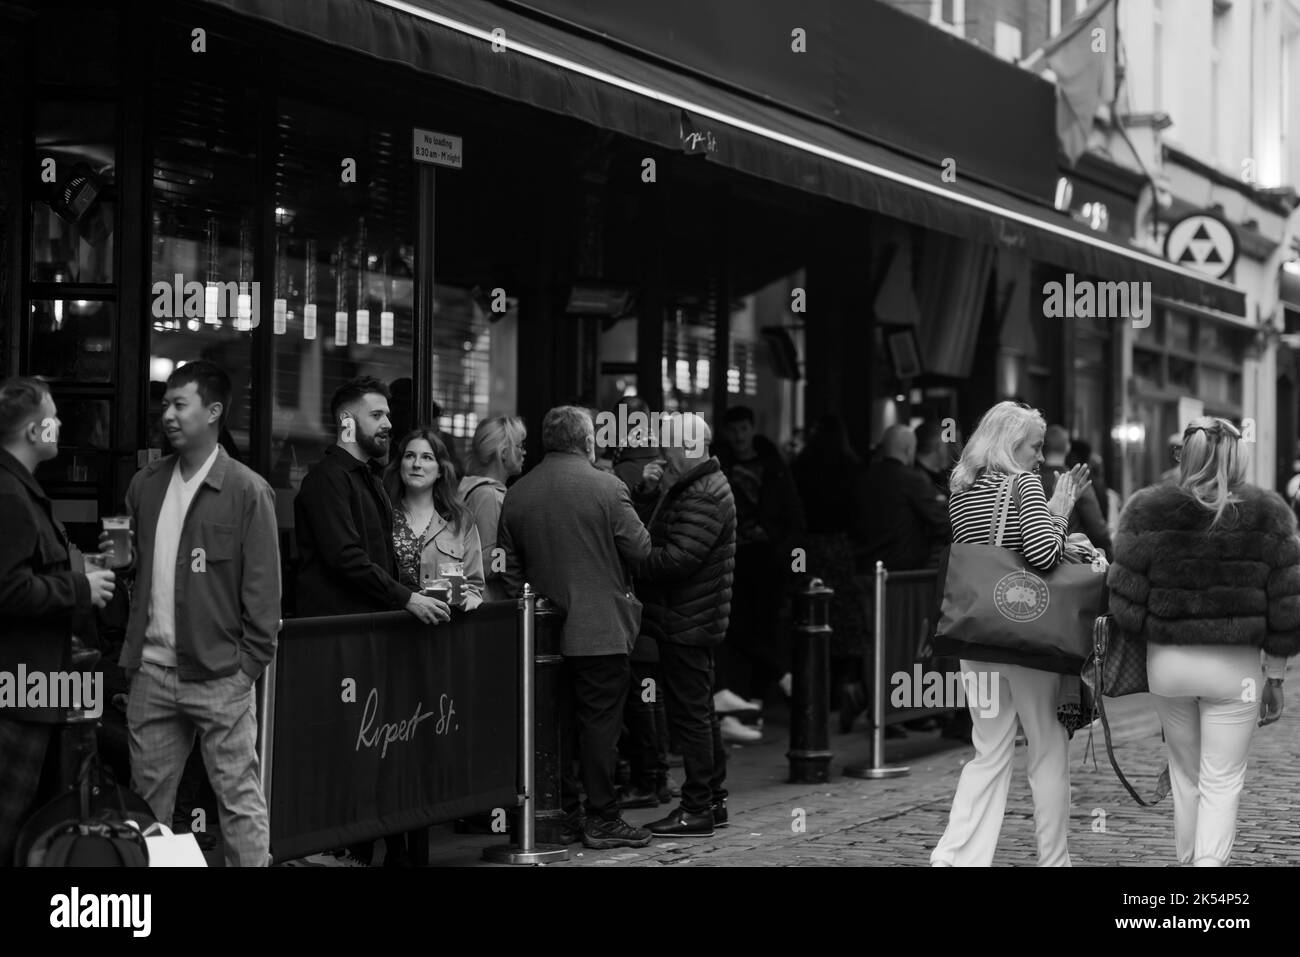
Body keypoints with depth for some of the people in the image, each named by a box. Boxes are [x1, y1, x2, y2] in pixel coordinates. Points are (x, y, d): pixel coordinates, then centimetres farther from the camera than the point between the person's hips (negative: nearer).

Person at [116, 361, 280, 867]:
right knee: (146, 797, 10)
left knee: (238, 798, -1)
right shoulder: (145, 484, 10)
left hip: (219, 674, -5)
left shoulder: (247, 491, -6)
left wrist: (249, 664, -10)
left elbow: (262, 586, -6)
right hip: (152, 669, 5)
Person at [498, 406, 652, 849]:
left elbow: (509, 567, 9)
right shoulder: (606, 487, -10)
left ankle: (562, 813, 17)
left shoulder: (515, 495, 5)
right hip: (599, 627, -5)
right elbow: (639, 548, -7)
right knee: (599, 722, 0)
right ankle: (602, 820, 2)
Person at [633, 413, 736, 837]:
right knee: (699, 713, 16)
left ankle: (697, 810, -2)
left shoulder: (703, 497, -18)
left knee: (690, 714, -6)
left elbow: (677, 558, -26)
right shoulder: (699, 487, 16)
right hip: (693, 622, 11)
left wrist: (633, 566, -15)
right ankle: (711, 800, 25)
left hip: (687, 623, -11)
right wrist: (654, 488, 3)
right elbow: (664, 540, 14)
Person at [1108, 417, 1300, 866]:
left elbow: (1125, 602, -6)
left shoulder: (1147, 512, -6)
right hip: (1234, 665, -1)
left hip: (1167, 661, 2)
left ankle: (1187, 859, 31)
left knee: (1185, 774, 19)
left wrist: (1134, 644, 12)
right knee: (1222, 782, 4)